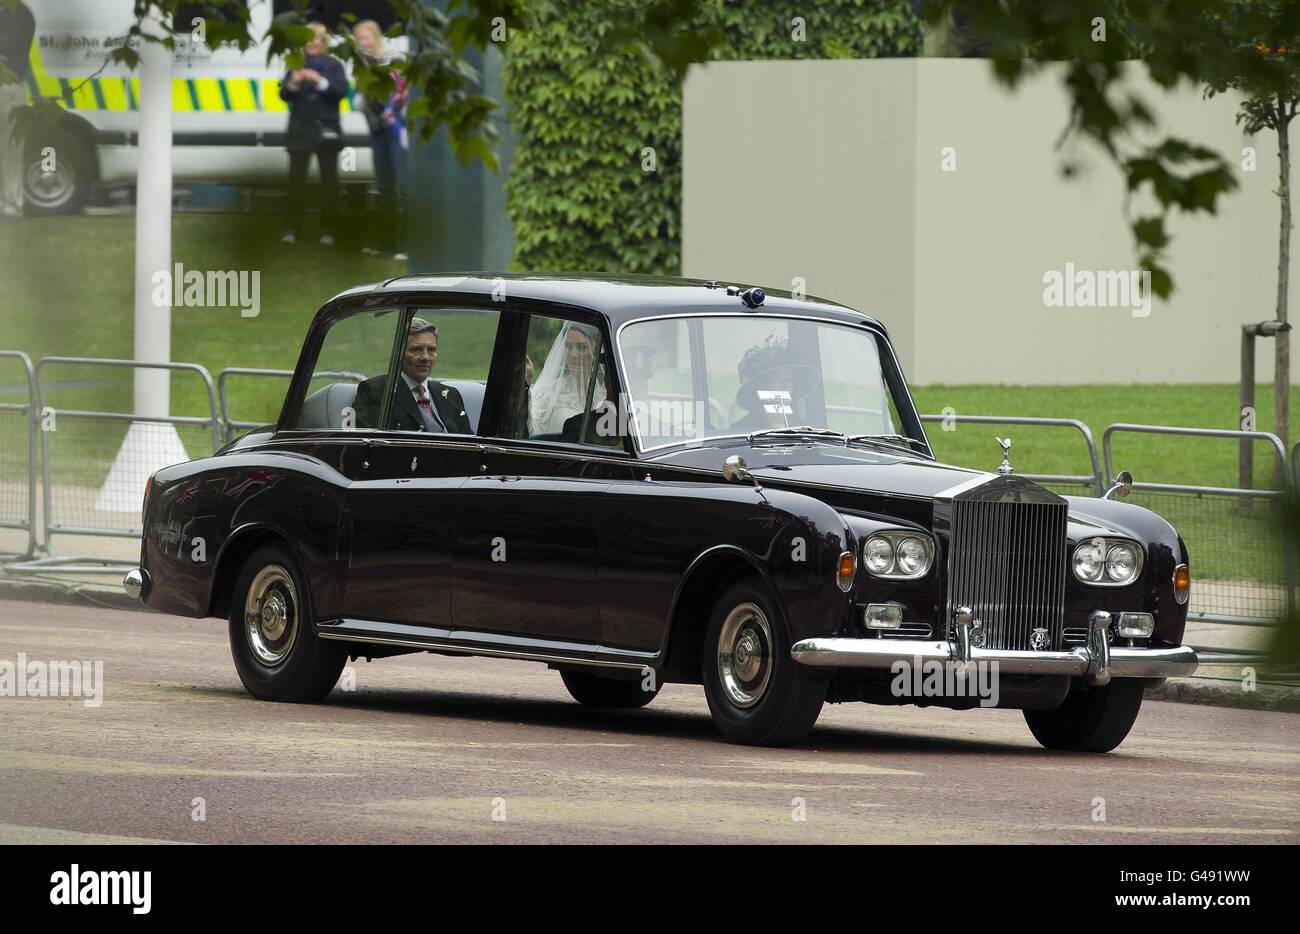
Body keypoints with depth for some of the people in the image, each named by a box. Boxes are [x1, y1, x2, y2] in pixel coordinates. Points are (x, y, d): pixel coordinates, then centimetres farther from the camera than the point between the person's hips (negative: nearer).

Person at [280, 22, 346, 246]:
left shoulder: (333, 65, 2)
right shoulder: (296, 65, 5)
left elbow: (341, 91, -10)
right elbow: (284, 95, 1)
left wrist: (320, 81, -26)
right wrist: (293, 83, -21)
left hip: (326, 131, -1)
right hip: (300, 131, 1)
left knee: (329, 180, 0)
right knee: (296, 179, -2)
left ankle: (327, 230, 6)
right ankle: (293, 229, 4)